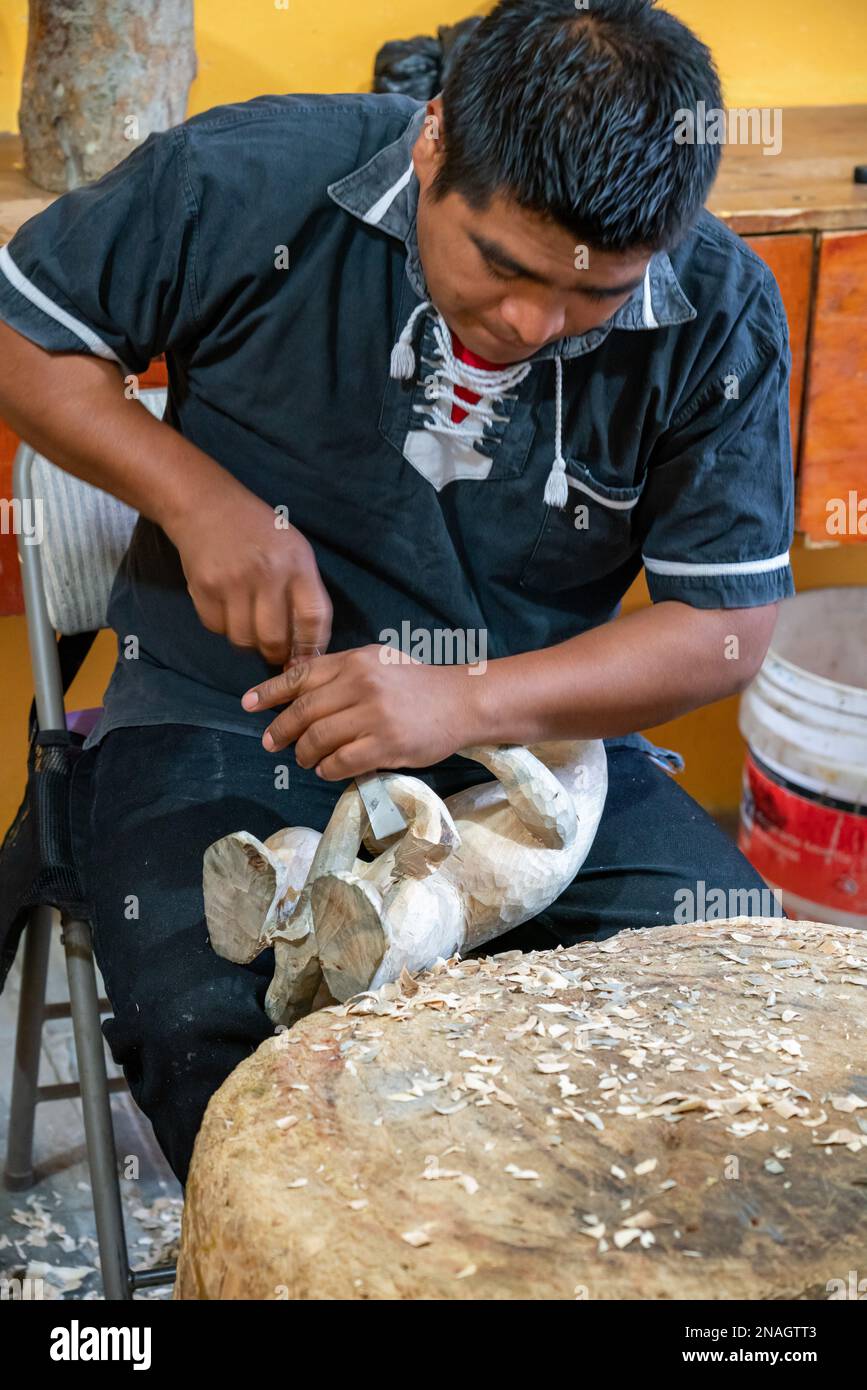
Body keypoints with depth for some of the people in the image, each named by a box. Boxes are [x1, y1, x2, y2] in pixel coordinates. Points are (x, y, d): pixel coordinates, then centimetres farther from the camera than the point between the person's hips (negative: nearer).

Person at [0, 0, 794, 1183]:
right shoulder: (249, 179, -14)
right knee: (212, 1031, -28)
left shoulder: (723, 319, -10)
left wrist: (470, 704, -22)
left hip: (536, 726, 2)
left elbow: (727, 627, -6)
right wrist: (196, 496, -16)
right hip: (228, 716, -1)